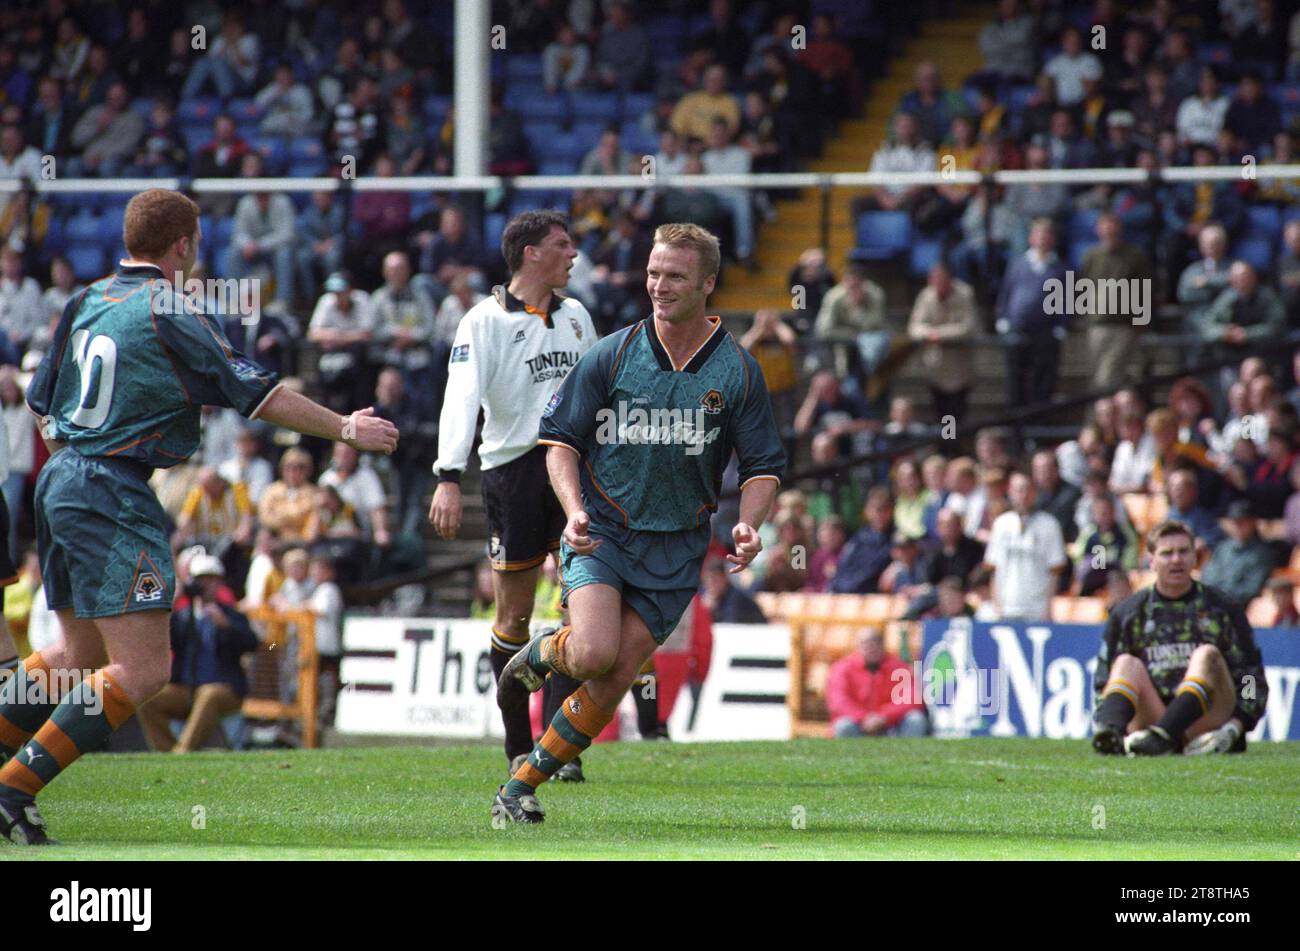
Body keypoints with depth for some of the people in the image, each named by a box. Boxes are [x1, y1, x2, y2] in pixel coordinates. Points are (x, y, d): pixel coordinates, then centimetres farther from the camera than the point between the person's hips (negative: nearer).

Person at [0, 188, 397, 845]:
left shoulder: (87, 302, 12)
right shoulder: (168, 314, -11)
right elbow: (258, 394, -7)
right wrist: (345, 429, 4)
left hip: (59, 478, 9)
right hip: (113, 495, -9)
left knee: (79, 654, 21)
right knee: (142, 670, -10)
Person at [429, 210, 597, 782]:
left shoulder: (575, 316, 14)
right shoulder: (485, 321, -6)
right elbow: (462, 397, -17)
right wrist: (449, 478, -28)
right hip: (511, 470, -4)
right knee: (514, 615, 3)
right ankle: (518, 748, 15)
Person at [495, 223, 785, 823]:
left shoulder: (738, 372, -1)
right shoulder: (613, 355, -3)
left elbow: (764, 466, 4)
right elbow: (560, 436, 2)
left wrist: (748, 524, -15)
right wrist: (574, 509, -15)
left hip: (676, 548, 1)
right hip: (601, 530, -1)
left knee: (614, 681, -6)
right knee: (594, 654, -24)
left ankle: (523, 784, 9)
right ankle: (544, 652, 12)